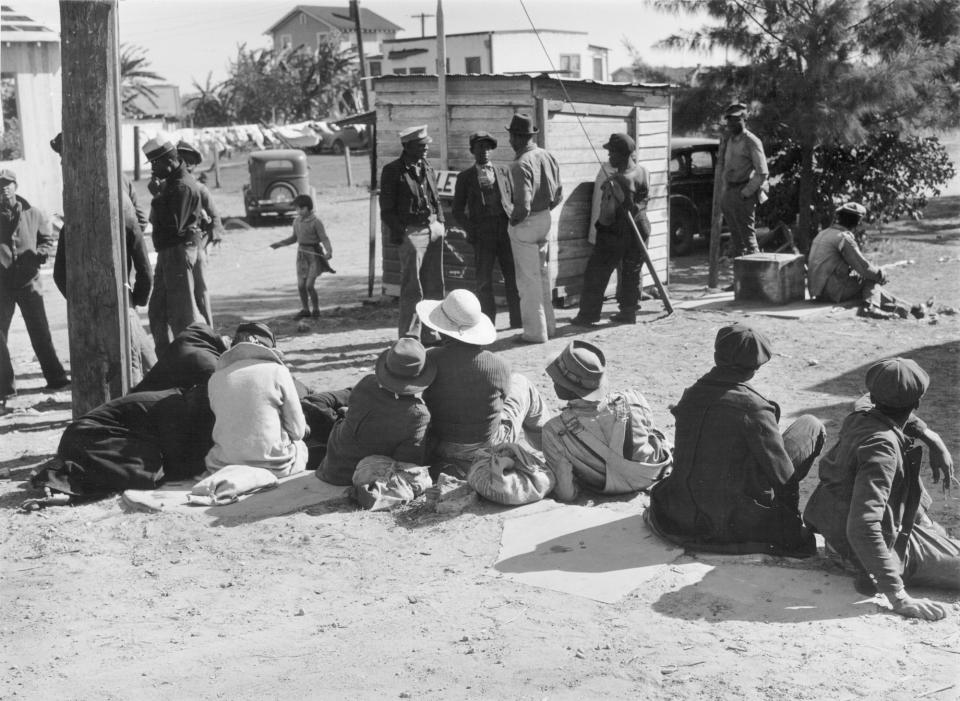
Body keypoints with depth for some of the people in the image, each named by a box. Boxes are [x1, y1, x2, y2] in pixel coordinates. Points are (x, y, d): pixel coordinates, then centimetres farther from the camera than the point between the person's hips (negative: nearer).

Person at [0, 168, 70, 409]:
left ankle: (54, 377, 15)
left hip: (28, 281, -1)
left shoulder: (33, 214, 2)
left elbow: (47, 239, 12)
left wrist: (39, 253, -7)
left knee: (40, 332, 5)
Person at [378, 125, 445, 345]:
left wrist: (440, 223, 10)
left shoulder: (427, 168, 14)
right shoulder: (392, 171, -6)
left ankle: (429, 334, 19)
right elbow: (386, 209, -6)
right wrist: (398, 233, -12)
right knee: (412, 288, -4)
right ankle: (409, 337, 3)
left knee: (434, 286, 10)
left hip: (434, 229, 7)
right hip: (412, 232, -7)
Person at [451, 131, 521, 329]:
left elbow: (515, 199, 17)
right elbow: (458, 210, 9)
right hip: (482, 233, -1)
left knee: (514, 275, -2)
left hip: (506, 229, 2)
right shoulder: (465, 177, 10)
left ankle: (518, 320, 5)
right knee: (484, 279, -2)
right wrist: (470, 230, -4)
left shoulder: (504, 172, 15)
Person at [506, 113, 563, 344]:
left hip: (526, 223, -8)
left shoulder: (520, 164, -21)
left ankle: (535, 332, 6)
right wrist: (545, 209, 16)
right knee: (542, 274, 19)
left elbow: (523, 204, -25)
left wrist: (514, 220, -8)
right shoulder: (547, 156, 3)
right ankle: (548, 325, 27)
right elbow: (559, 193, 9)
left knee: (528, 278, 1)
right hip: (545, 219, 8)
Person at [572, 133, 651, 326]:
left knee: (595, 275, 5)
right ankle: (629, 312, 22)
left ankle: (587, 315, 10)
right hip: (639, 230, 7)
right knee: (631, 274, 17)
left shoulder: (615, 182, -25)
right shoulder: (642, 172, -4)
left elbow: (607, 216, -21)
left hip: (616, 233, -7)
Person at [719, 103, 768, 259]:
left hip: (743, 195, -8)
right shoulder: (730, 140, 15)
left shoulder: (751, 141, -8)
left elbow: (763, 173, -12)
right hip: (730, 192, 8)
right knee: (735, 237, 11)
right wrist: (725, 191, 13)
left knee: (747, 236, -9)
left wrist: (746, 192, -14)